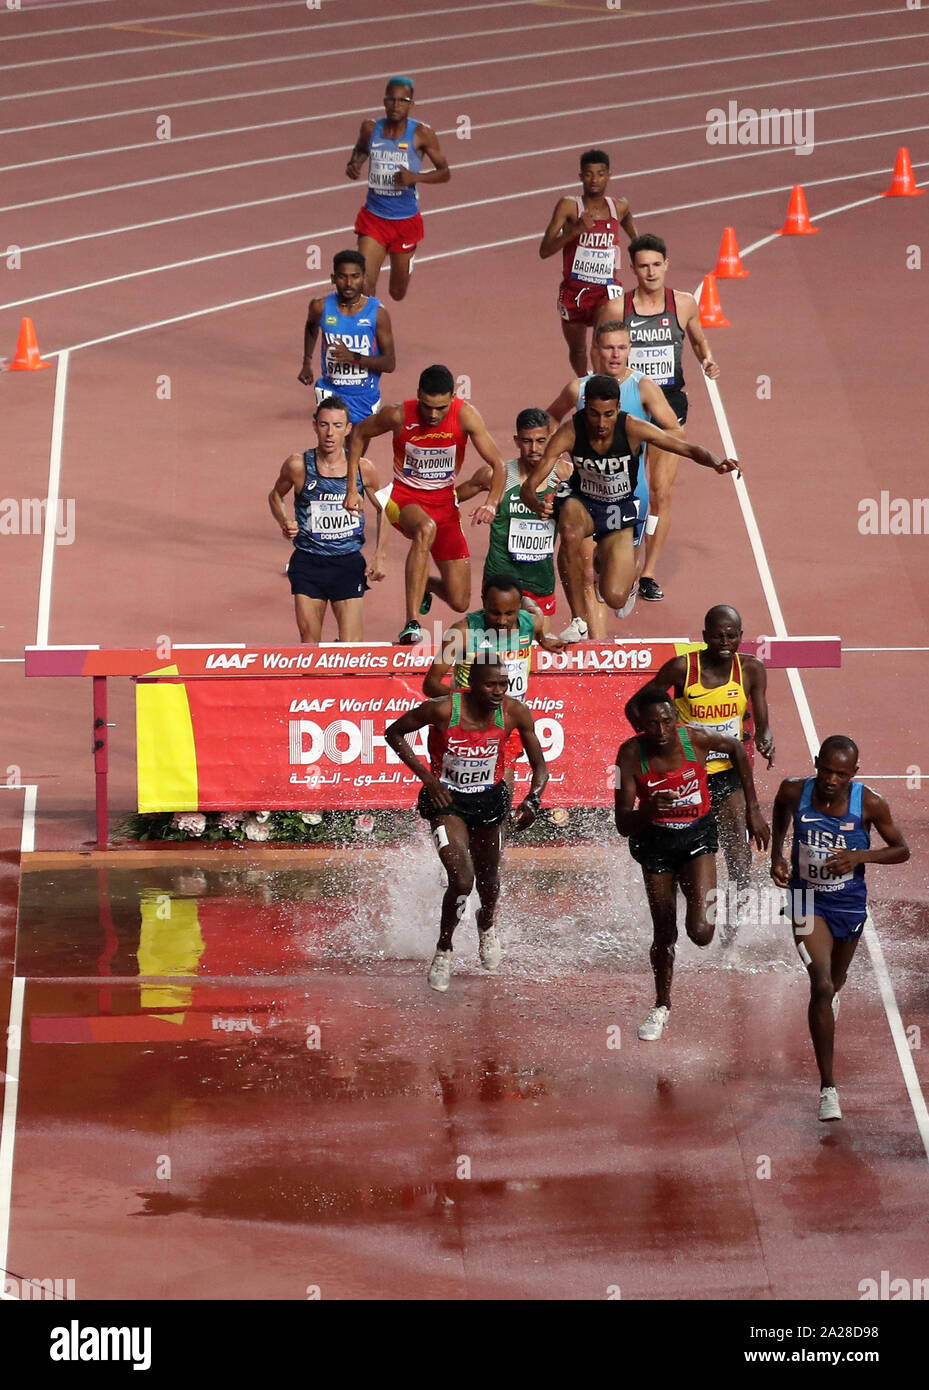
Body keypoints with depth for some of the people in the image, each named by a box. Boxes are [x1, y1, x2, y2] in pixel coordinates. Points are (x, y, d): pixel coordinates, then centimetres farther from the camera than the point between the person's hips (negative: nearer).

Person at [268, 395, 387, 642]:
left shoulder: (363, 468, -4)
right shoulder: (298, 465, -6)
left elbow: (383, 510, 11)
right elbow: (275, 495, 14)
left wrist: (379, 558, 4)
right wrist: (284, 523, -6)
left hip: (348, 564, 0)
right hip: (308, 563, 0)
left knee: (351, 646, -5)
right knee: (308, 644, 0)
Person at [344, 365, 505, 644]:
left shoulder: (465, 416, -17)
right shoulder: (399, 416, -18)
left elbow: (497, 464, -16)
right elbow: (359, 434, 1)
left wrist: (491, 505, -34)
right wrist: (351, 489, -3)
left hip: (444, 501, 2)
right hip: (405, 498, -2)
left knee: (459, 603, -1)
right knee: (426, 528, -42)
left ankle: (424, 585, 38)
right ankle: (412, 623, -44)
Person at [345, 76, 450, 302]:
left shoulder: (421, 134, -11)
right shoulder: (370, 129, -4)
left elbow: (445, 173, -5)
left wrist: (414, 177, -23)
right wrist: (353, 164, -3)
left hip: (406, 221, -1)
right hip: (373, 218, 1)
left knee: (398, 293, 16)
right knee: (364, 285, -16)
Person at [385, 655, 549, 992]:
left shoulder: (515, 713, -18)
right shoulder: (442, 710, -26)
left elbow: (539, 765, -7)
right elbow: (394, 733, -12)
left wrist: (533, 800, -26)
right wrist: (427, 777, -19)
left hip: (489, 798, 4)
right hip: (447, 799, -4)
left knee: (488, 881, 22)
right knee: (462, 880, -21)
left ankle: (486, 927, 58)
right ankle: (443, 952, 3)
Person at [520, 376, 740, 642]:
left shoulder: (632, 429, -23)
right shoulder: (570, 433, -23)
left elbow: (689, 449, -17)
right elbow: (529, 486, -25)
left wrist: (715, 462, -40)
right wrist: (538, 505, -49)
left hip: (619, 510, 0)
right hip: (581, 503, 0)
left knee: (615, 599, -15)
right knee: (570, 534, -40)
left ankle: (626, 570, 27)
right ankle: (578, 622, -21)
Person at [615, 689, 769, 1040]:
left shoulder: (694, 740, -21)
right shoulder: (631, 755, -21)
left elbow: (736, 749, 3)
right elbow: (623, 825, -20)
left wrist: (753, 809, 6)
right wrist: (649, 808, -43)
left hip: (698, 836, 0)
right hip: (654, 842, 0)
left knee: (700, 933, -16)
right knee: (664, 932, 8)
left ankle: (705, 905, 23)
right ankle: (661, 1006, 32)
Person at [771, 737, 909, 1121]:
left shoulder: (869, 804, -20)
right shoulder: (794, 792, -17)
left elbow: (901, 850, -8)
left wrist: (859, 856, -25)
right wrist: (776, 857, -7)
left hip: (850, 904, 2)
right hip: (809, 901, -2)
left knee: (834, 982, 26)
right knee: (821, 986, -17)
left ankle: (828, 998, 67)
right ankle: (827, 1087, -14)